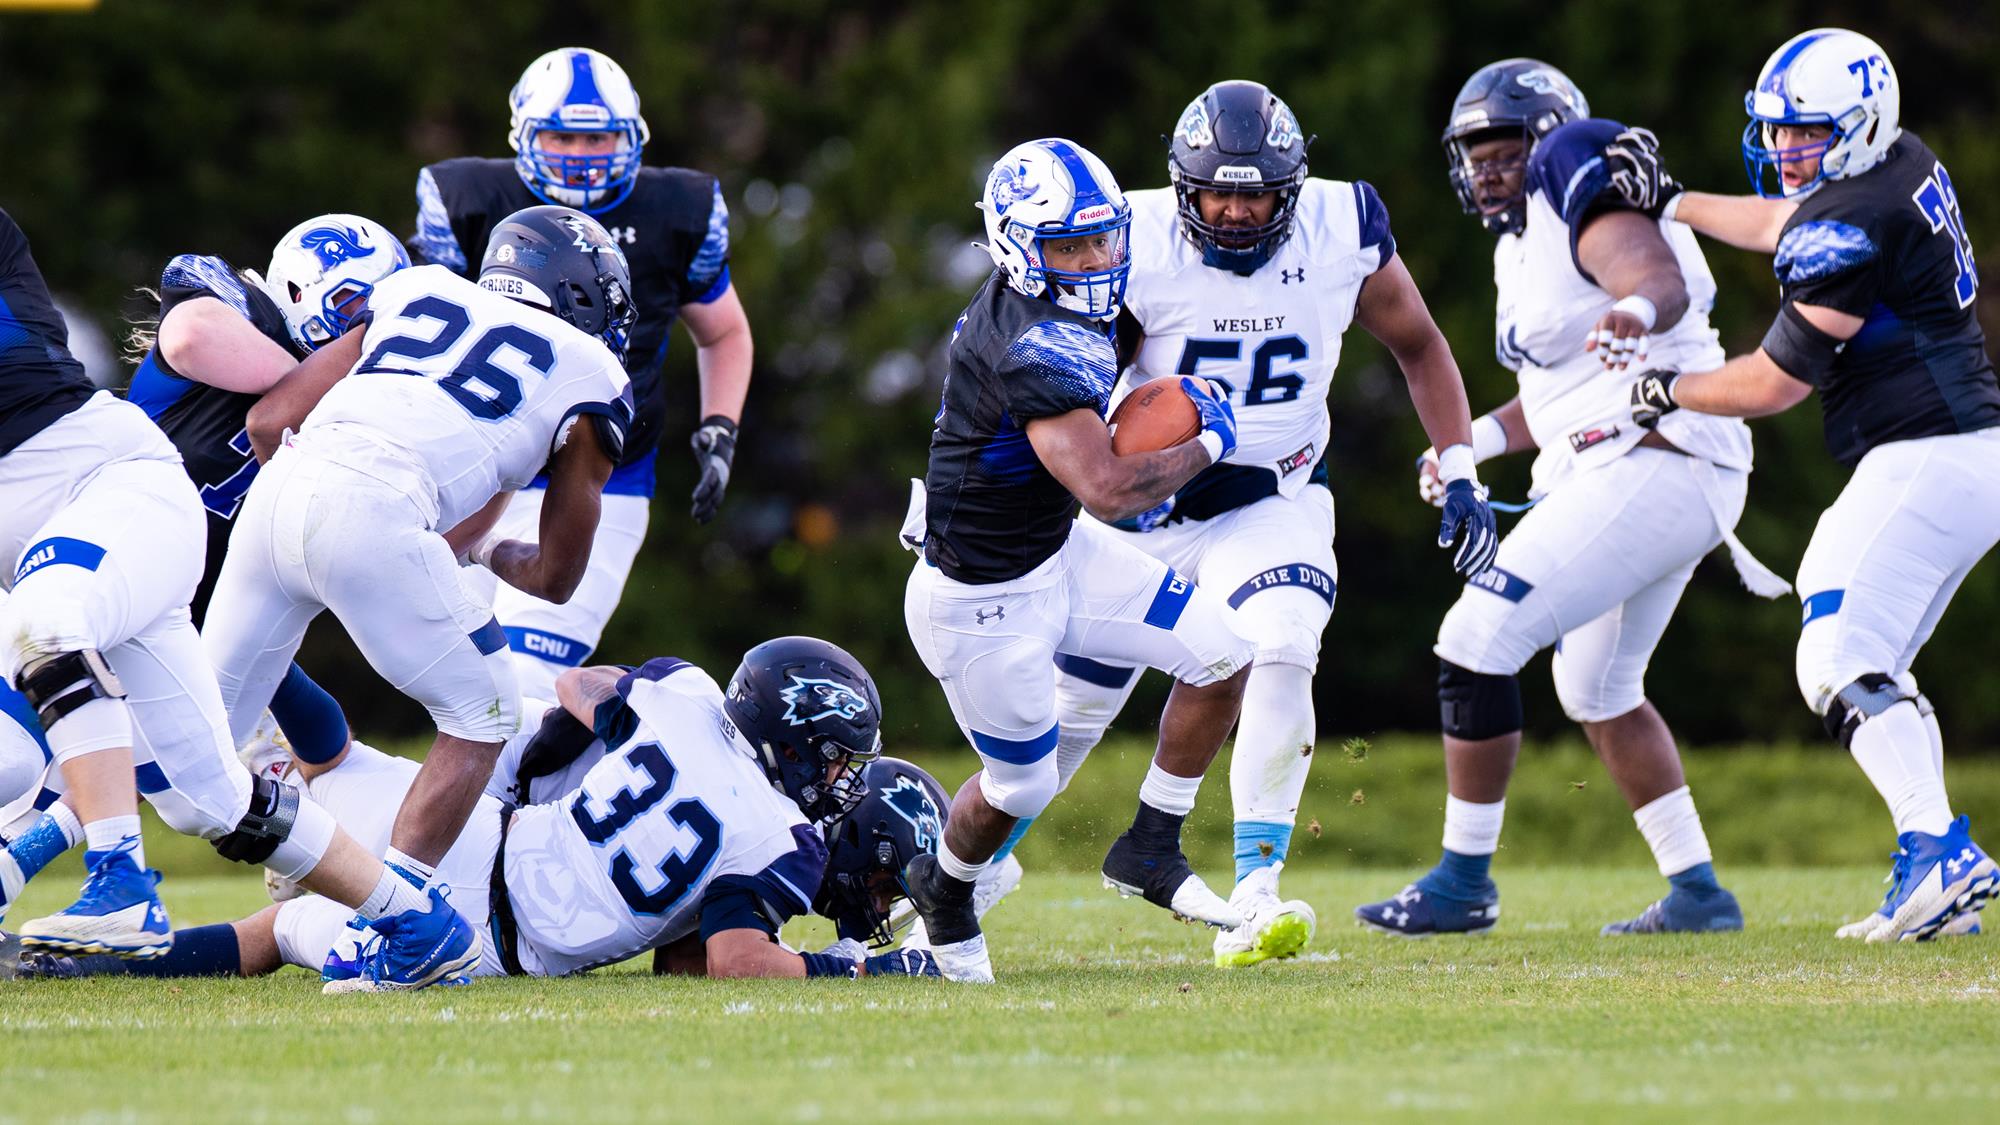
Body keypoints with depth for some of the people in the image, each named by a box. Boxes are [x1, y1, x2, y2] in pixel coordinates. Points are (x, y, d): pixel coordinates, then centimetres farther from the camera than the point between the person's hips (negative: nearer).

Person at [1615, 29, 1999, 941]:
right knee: (1870, 669, 14)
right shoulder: (1905, 166, 12)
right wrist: (1671, 202, 35)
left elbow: (1774, 383, -11)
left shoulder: (1851, 228, -17)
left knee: (1838, 668, -14)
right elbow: (1786, 226, 32)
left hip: (1924, 462, -10)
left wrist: (1669, 392, 4)